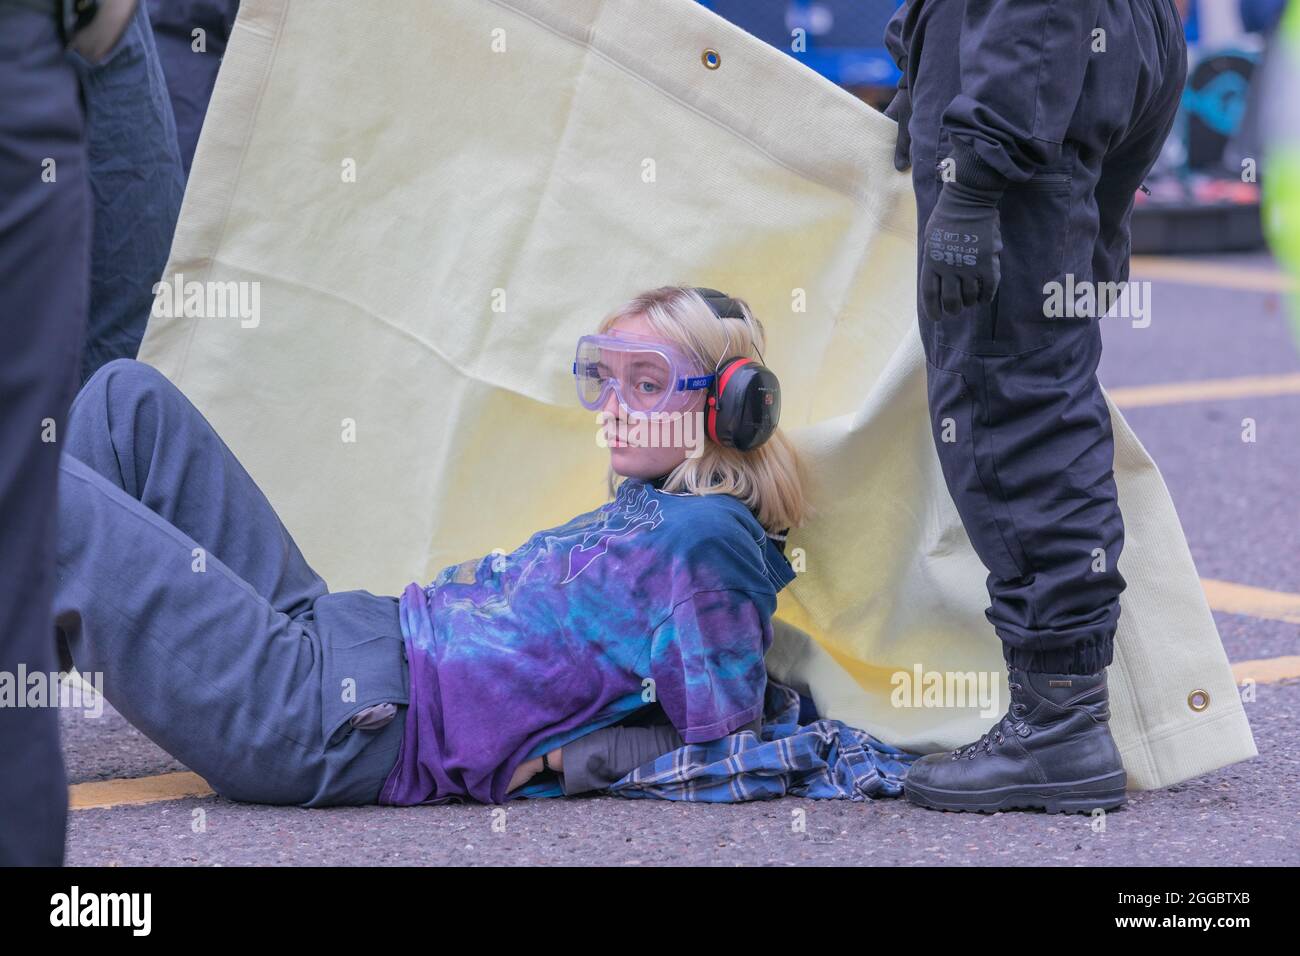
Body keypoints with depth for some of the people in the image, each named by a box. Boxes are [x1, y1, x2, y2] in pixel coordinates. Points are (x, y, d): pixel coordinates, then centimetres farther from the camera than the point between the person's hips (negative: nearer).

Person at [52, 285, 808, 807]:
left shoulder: (705, 539, -12)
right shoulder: (646, 508, 14)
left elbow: (722, 752, -14)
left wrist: (570, 760, -12)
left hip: (324, 717, -10)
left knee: (49, 496, -17)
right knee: (130, 398, 16)